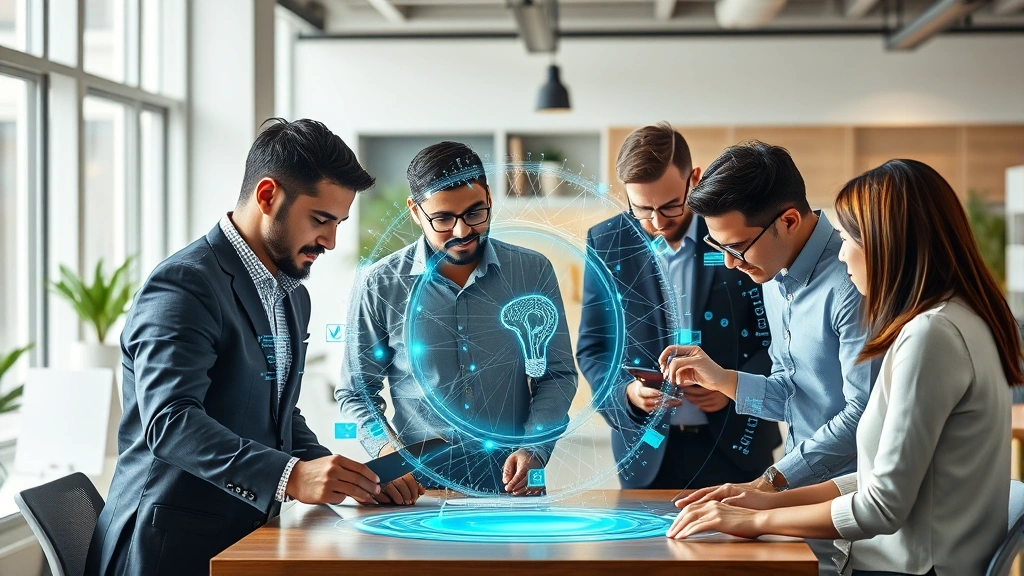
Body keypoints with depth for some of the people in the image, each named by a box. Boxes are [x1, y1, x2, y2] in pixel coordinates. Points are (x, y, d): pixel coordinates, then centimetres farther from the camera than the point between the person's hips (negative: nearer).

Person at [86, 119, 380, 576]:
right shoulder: (183, 285, -14)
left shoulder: (293, 297, 16)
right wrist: (290, 476, -35)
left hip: (249, 536, 8)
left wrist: (340, 475, 5)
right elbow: (170, 422, -25)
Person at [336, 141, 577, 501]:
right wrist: (385, 450, -10)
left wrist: (533, 450, -5)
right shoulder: (380, 285, 2)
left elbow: (557, 376, 11)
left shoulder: (532, 272, 6)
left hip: (512, 484, 1)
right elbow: (355, 392, 9)